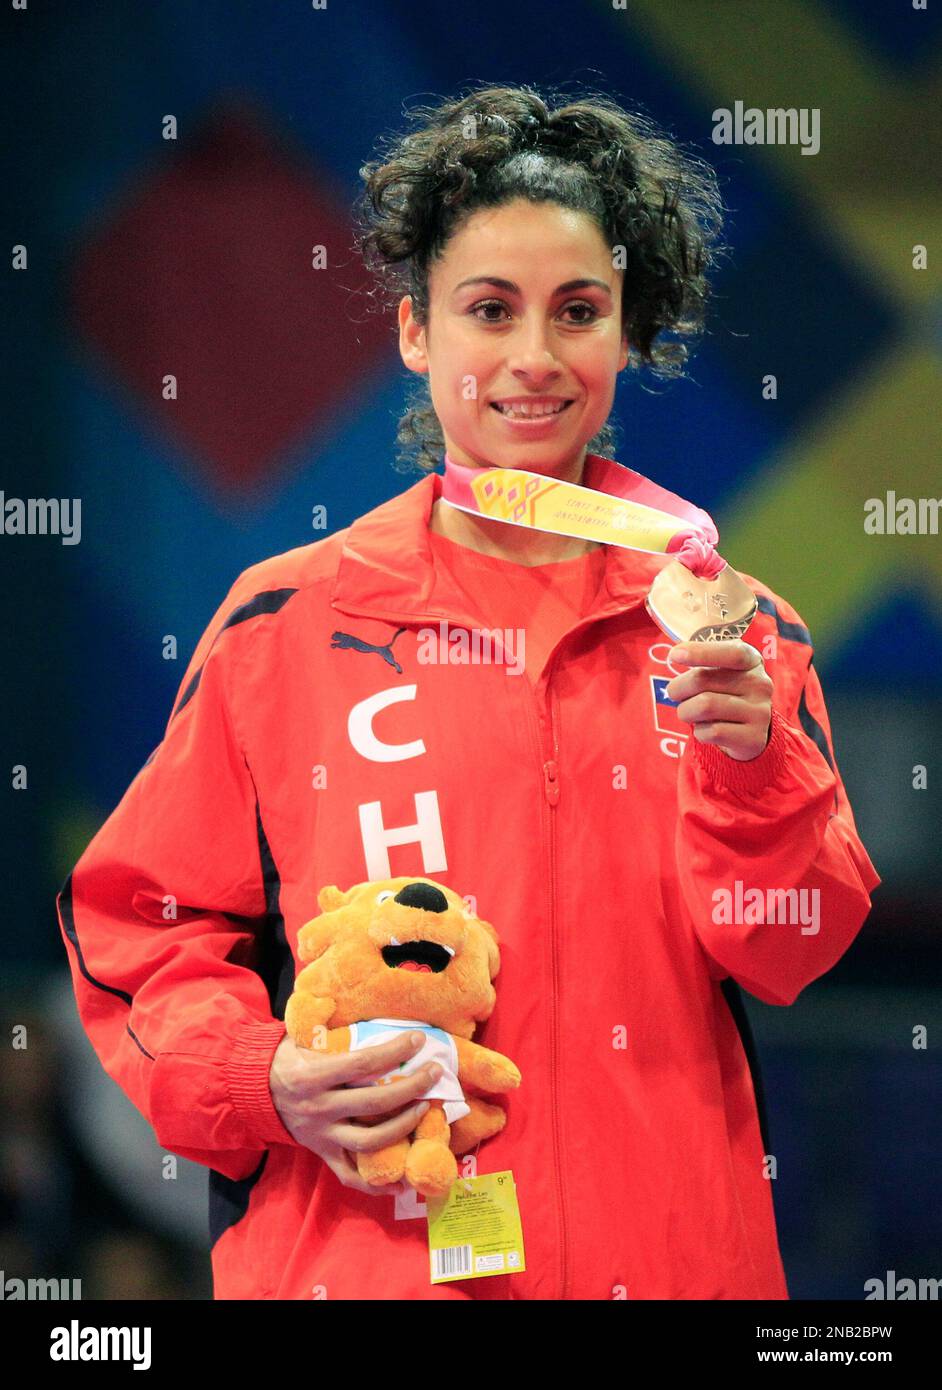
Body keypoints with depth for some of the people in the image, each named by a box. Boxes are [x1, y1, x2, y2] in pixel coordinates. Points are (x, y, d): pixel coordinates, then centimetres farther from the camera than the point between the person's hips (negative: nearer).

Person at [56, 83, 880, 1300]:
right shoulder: (288, 625, 1)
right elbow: (146, 927, 5)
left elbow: (783, 956, -2)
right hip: (359, 1257, -1)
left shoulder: (731, 631, 5)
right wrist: (261, 1081, -13)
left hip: (671, 1258, 1)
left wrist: (747, 766, -20)